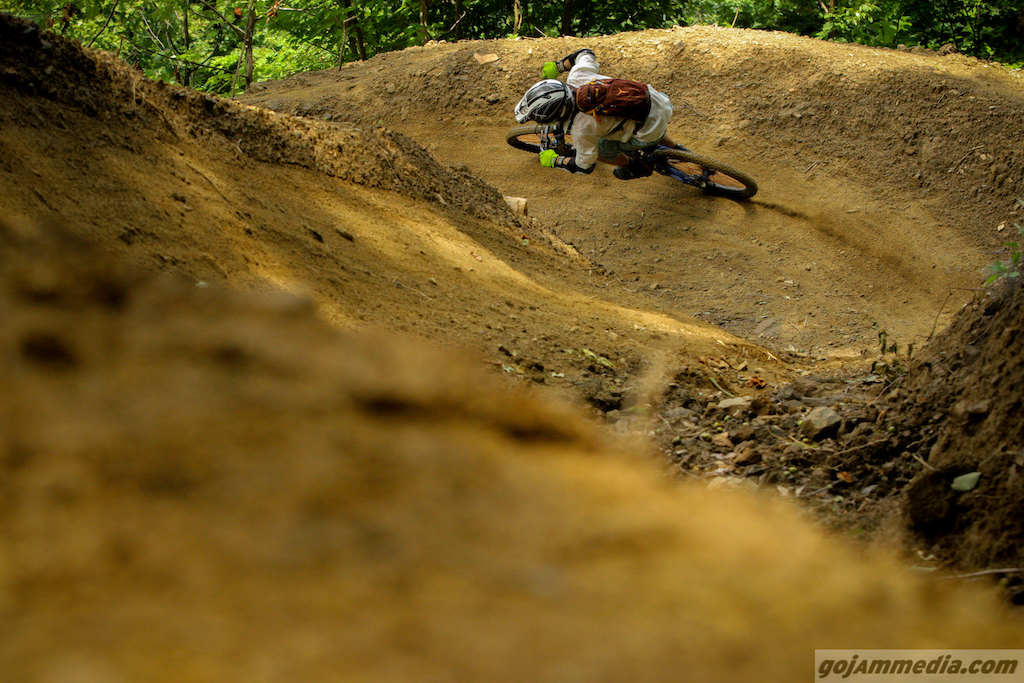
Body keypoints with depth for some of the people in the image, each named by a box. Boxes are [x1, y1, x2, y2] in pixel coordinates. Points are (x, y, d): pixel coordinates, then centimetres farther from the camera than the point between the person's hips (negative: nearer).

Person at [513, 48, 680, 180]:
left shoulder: (581, 128, -30)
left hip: (651, 132, -7)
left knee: (598, 148, 9)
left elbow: (585, 166, -13)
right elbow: (586, 53, 9)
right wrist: (557, 66, 13)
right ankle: (675, 149, 58)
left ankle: (636, 167, 34)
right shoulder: (577, 76, -15)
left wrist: (553, 161, 2)